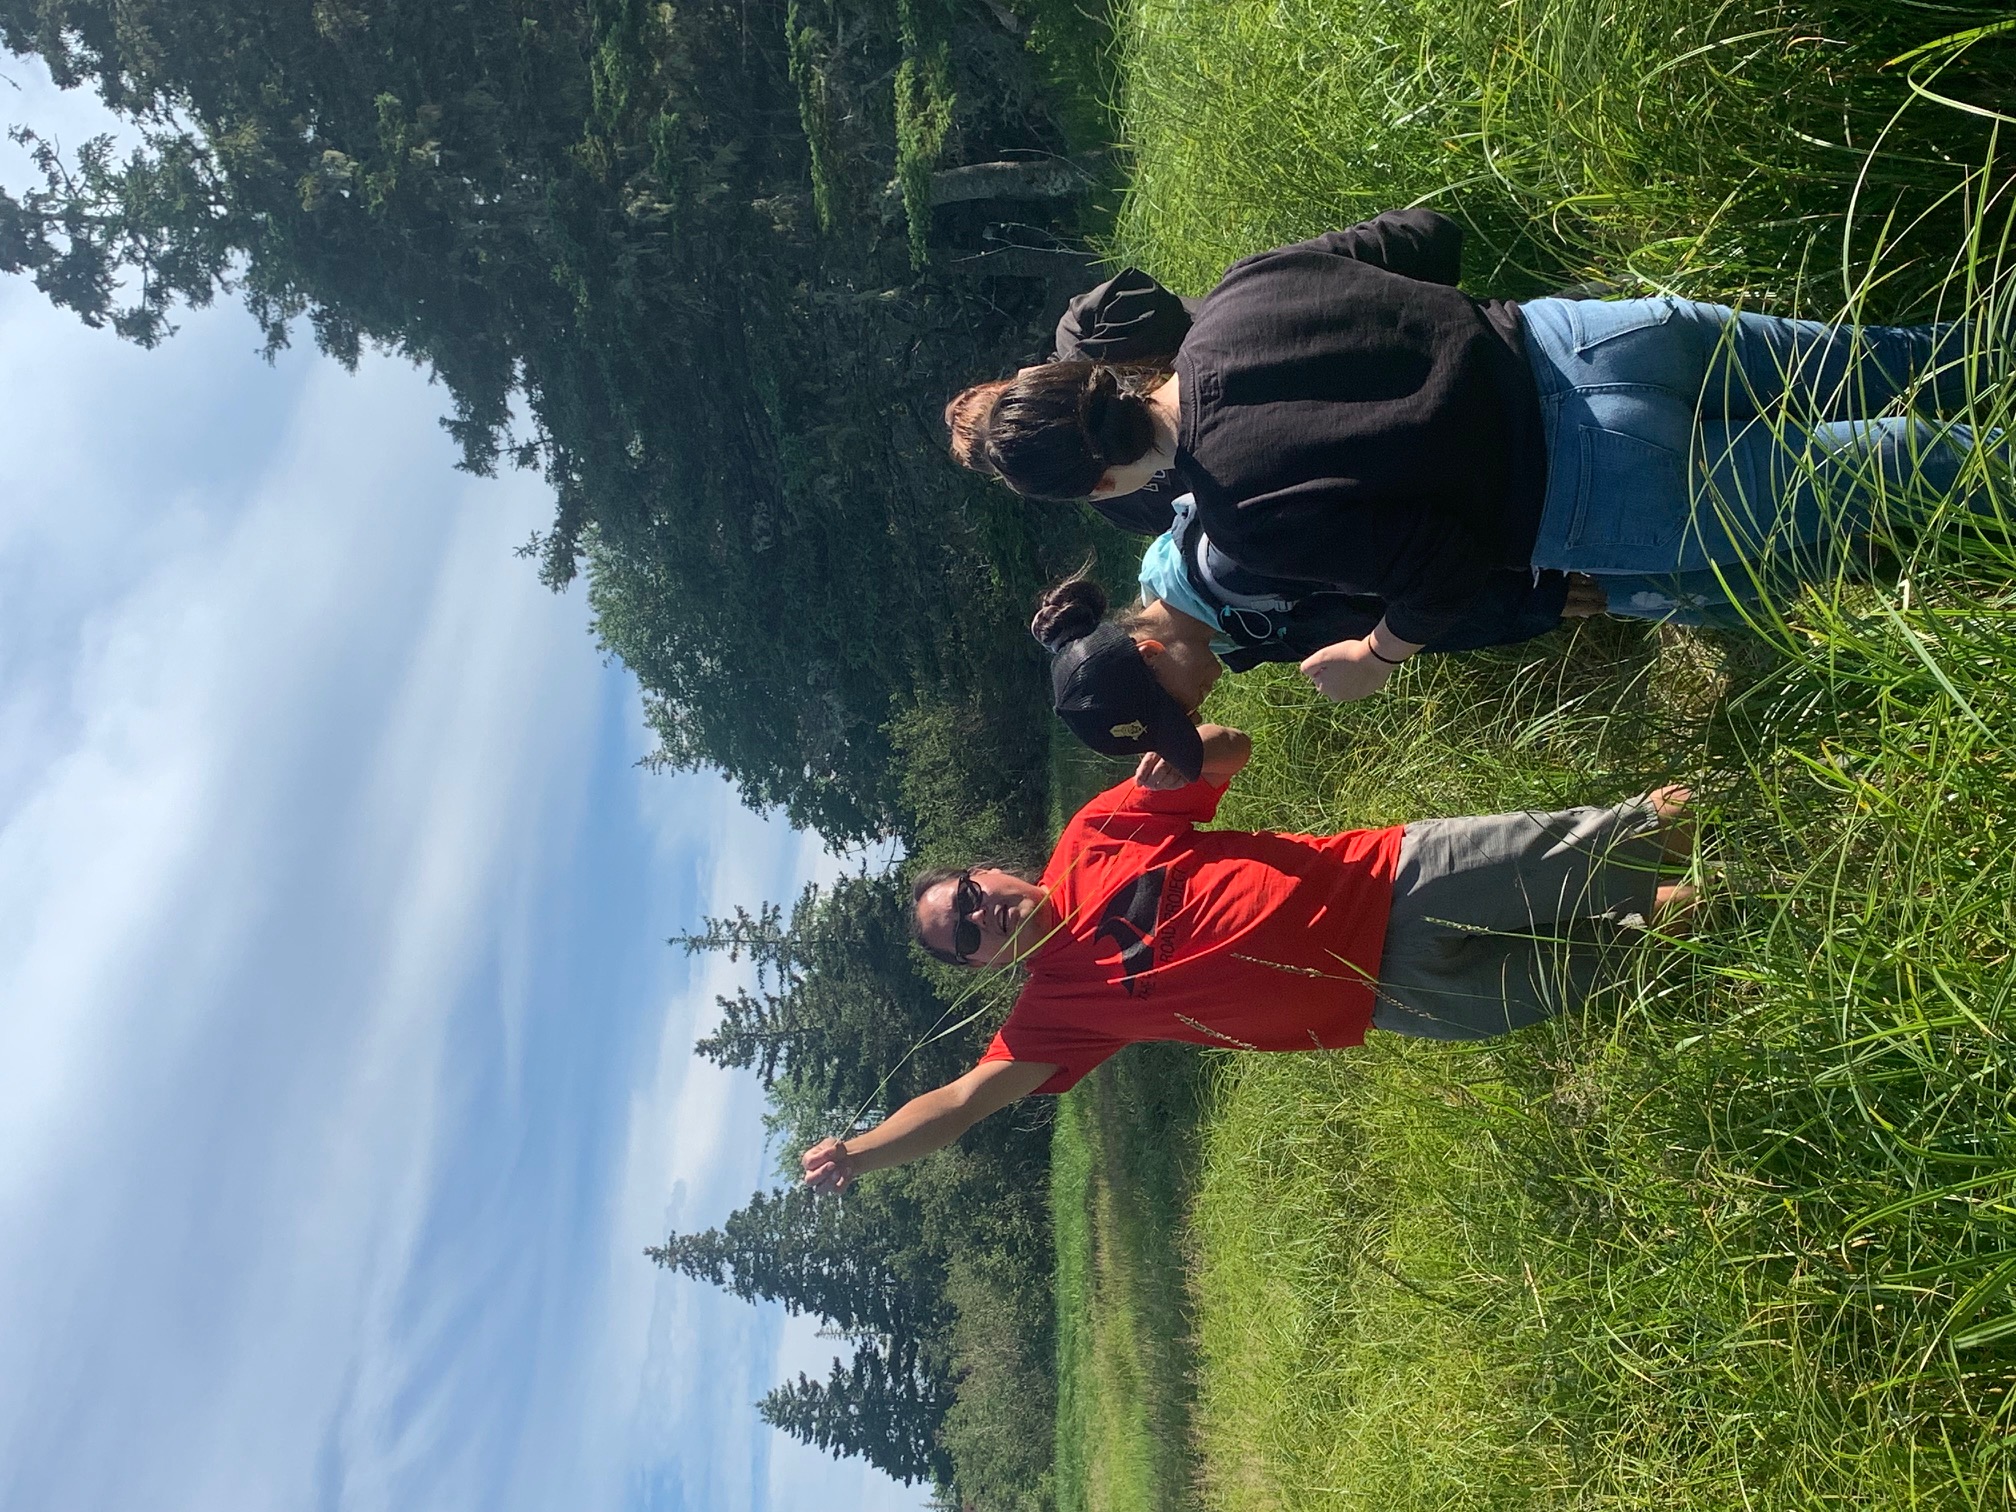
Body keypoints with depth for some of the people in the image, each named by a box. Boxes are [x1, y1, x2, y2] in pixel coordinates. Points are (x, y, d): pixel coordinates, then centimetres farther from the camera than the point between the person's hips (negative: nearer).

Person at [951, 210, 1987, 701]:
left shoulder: (1242, 516, -21)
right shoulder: (1233, 297, -2)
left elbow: (1446, 561, -17)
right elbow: (1425, 235, 9)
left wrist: (1380, 655, 2)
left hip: (1607, 495, -7)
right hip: (1575, 337, 7)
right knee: (1848, 366, 26)